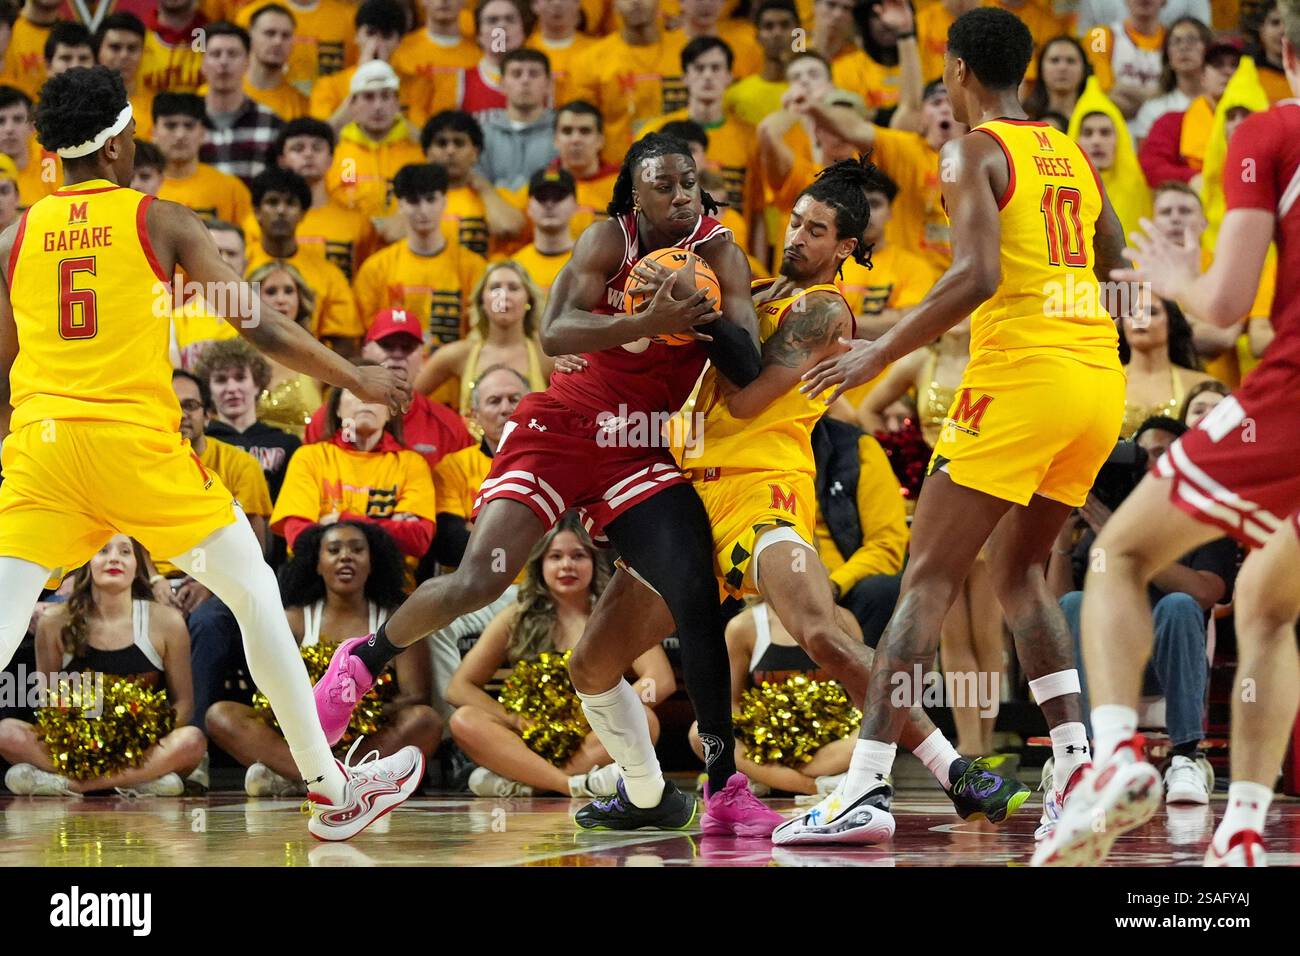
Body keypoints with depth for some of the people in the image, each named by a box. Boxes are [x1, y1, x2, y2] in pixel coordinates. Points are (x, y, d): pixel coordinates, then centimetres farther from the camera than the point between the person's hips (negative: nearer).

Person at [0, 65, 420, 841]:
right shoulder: (160, 222, 3)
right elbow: (257, 325, 0)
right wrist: (358, 380, 11)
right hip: (134, 437, -3)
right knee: (255, 594, 12)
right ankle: (331, 787, 16)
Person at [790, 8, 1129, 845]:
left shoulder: (977, 151, -4)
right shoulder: (1073, 155, 18)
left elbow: (979, 275, -18)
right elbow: (1112, 262, 24)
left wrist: (881, 354, -14)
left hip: (1023, 375, -7)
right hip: (1102, 376, 7)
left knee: (930, 580, -6)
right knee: (1019, 569, 22)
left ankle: (862, 789, -13)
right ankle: (1076, 760, 9)